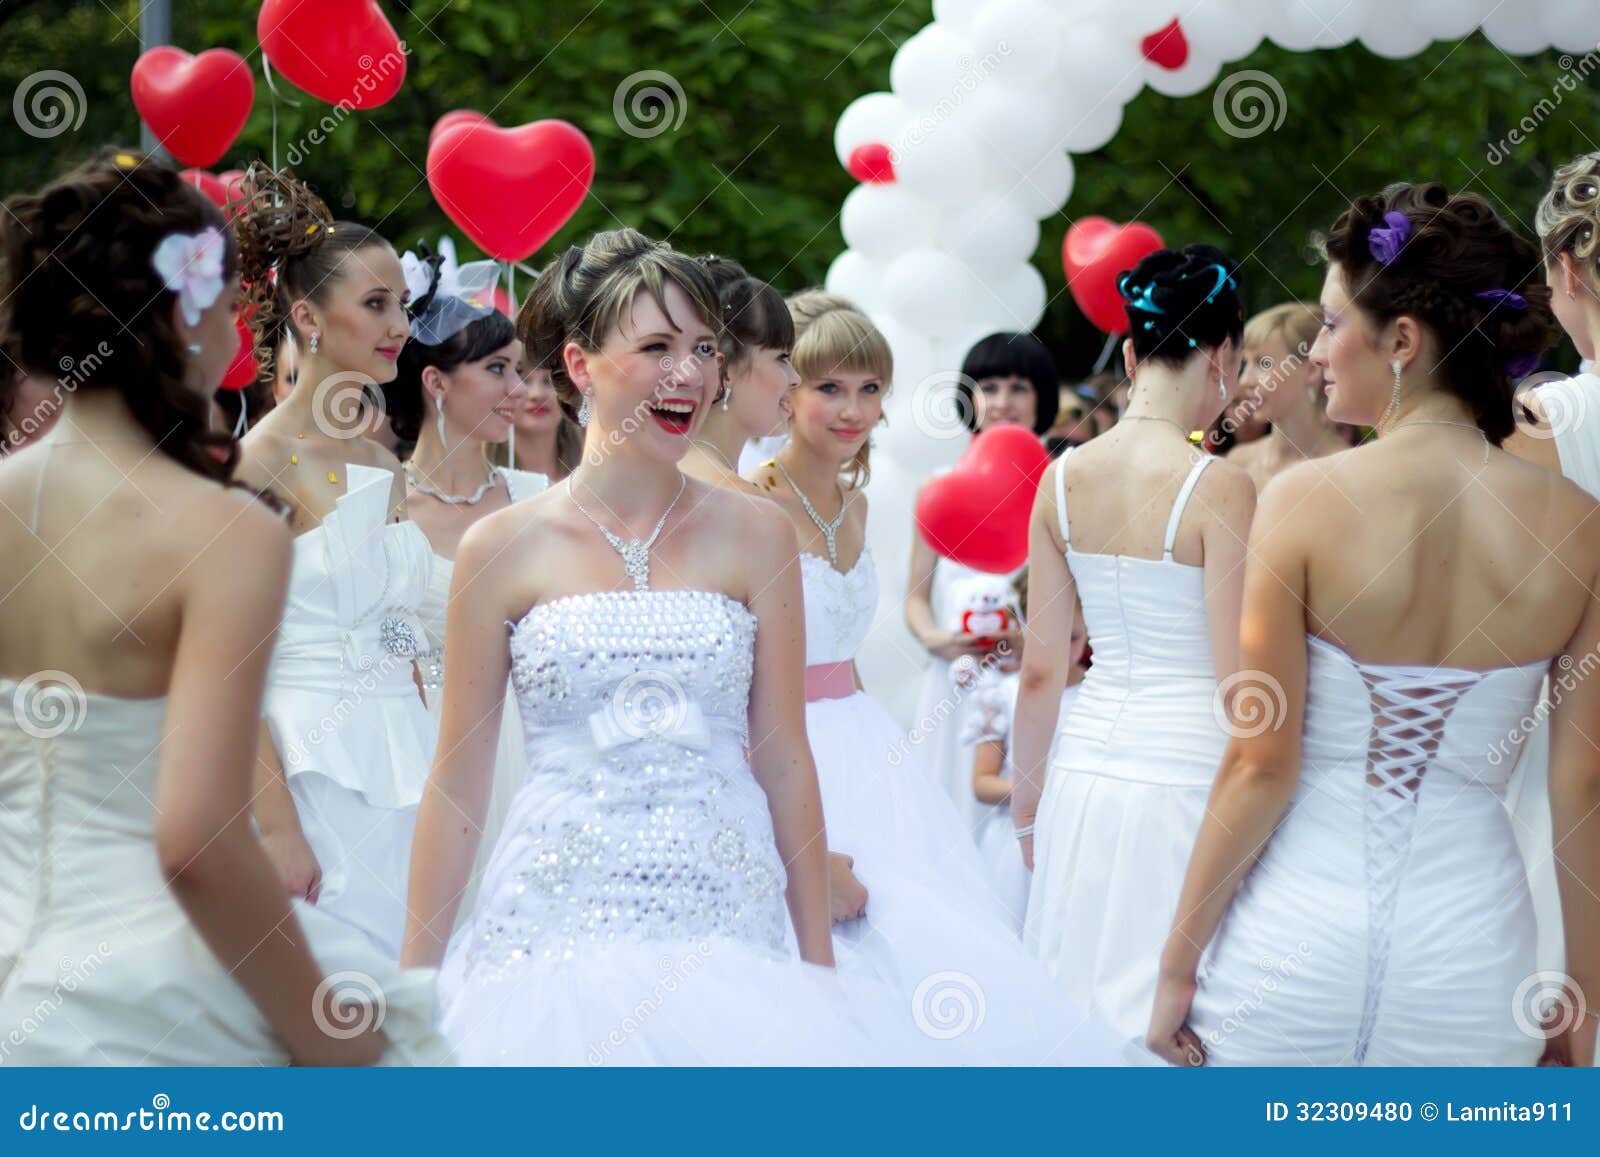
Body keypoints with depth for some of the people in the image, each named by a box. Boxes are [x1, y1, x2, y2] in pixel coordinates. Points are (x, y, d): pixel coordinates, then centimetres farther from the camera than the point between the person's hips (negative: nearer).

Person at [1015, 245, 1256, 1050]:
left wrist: (1026, 805, 18)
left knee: (1074, 1003, 13)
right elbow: (1236, 682, -13)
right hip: (1184, 772, -6)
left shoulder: (1062, 477, 3)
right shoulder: (1219, 486, -13)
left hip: (1084, 773, 6)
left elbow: (1040, 673, 7)